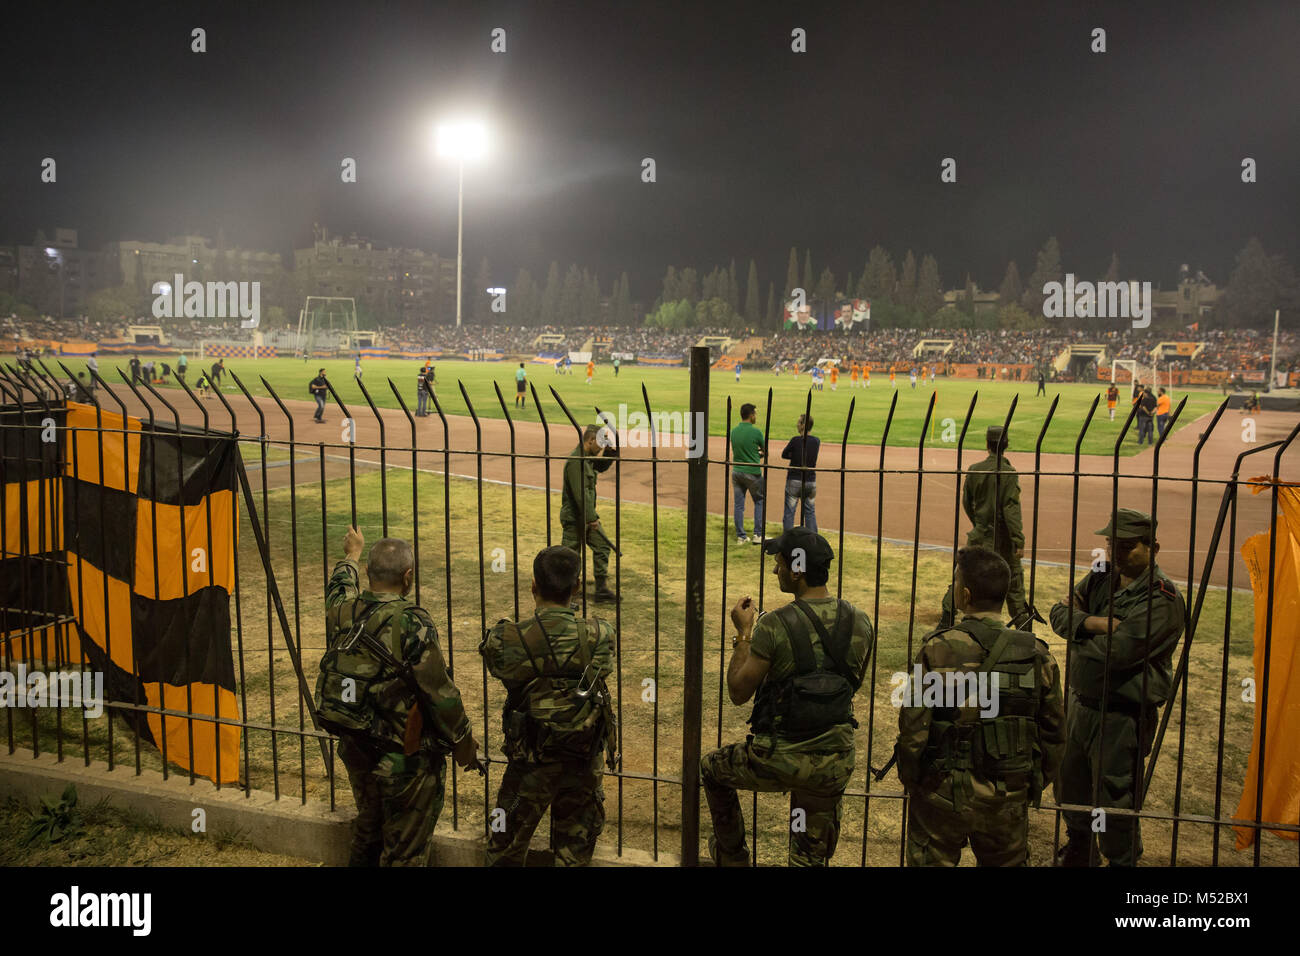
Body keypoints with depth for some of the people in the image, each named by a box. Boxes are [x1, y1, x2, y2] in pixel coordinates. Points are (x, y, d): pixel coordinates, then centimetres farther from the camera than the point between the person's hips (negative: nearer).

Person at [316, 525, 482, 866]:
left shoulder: (343, 610, -6)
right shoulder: (411, 624, -25)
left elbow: (339, 585, 21)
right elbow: (441, 694, -20)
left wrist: (352, 554, 40)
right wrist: (464, 744, -5)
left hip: (355, 752, 7)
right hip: (406, 761, -7)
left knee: (366, 837, 27)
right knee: (405, 852, 10)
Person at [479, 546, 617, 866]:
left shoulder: (508, 641, -20)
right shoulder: (599, 637, -16)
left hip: (530, 766, -1)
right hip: (585, 765, 1)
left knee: (505, 851, 19)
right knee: (574, 853, 18)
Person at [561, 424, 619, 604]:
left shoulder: (587, 458, 8)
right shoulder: (575, 461, -22)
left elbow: (601, 466, 29)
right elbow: (580, 493, -25)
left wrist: (610, 452, 9)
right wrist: (591, 518, -23)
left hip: (586, 515, 10)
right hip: (574, 517, -10)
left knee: (602, 547, 7)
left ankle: (602, 590, 13)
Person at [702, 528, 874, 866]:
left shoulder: (775, 626, -19)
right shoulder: (860, 623, -4)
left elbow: (738, 693, -10)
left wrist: (743, 634, 0)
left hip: (780, 761, -4)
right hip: (834, 763, 4)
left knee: (711, 768, 27)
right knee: (810, 858, 20)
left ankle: (732, 856, 41)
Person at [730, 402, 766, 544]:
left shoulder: (734, 431, 2)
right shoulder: (755, 432, -14)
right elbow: (765, 452, -1)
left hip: (736, 472, 5)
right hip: (753, 473, -5)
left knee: (738, 505, 8)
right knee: (759, 502, 12)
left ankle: (740, 536, 12)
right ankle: (758, 535, 9)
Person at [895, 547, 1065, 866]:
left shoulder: (938, 650, -17)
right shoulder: (1037, 655, -6)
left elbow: (913, 728, -14)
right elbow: (1054, 733, 3)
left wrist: (910, 780, 3)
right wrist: (1036, 785, 18)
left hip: (943, 795, -3)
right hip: (1007, 801, 3)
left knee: (932, 861, 14)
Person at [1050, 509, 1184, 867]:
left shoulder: (1162, 599, -20)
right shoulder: (1102, 576, 4)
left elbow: (1117, 652, -28)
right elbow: (1059, 614, -3)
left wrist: (1077, 619, -13)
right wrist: (1095, 623, -21)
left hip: (1123, 717, -8)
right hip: (1081, 703, 8)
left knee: (1116, 804, 6)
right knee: (1071, 788, 23)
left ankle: (1122, 861, 28)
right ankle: (1078, 852, 46)